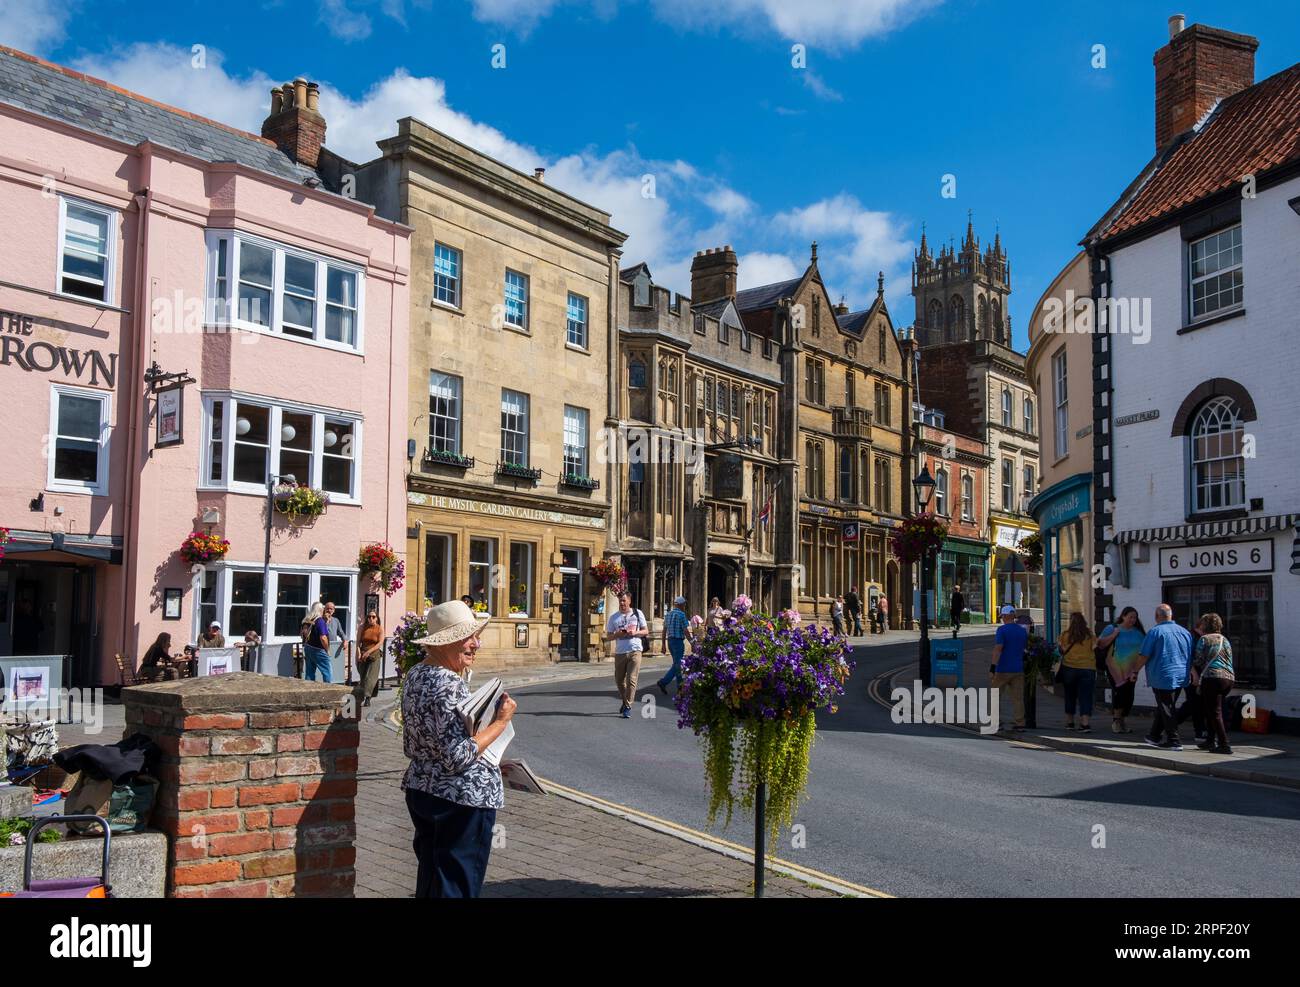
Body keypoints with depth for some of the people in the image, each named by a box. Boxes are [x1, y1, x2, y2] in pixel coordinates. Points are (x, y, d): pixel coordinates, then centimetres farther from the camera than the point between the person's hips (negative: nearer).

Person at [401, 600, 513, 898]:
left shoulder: (416, 674, 5)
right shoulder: (448, 685, -23)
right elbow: (458, 757, -27)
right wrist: (500, 721, -19)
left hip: (420, 789, 9)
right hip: (462, 799, -9)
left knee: (429, 879, 19)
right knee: (457, 887, 3)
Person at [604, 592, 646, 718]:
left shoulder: (638, 614, 6)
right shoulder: (613, 617, 6)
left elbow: (645, 631, 10)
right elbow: (608, 637, 8)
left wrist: (635, 633, -10)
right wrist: (618, 634, -13)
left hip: (635, 651, -2)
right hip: (620, 652, 2)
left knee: (631, 680, -9)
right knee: (619, 680, 10)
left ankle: (628, 707, -5)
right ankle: (624, 701, 35)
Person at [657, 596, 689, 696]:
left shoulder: (667, 614, 11)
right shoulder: (681, 615, -12)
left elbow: (664, 630, 13)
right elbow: (686, 631, -15)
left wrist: (664, 644, 17)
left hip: (669, 640, 8)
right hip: (678, 641, -8)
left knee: (677, 664, 14)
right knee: (678, 665, -3)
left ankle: (680, 686, 16)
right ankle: (663, 682, -13)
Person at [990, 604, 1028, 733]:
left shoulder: (1002, 630, -11)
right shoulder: (1023, 631, 7)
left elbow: (998, 649, -17)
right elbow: (1025, 648, 17)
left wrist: (992, 668, -18)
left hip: (1003, 669, -5)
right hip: (1018, 669, 5)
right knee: (1018, 697, 5)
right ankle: (1019, 724, 2)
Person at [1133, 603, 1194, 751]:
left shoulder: (1155, 632, -11)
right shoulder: (1185, 632, 8)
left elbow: (1144, 656, -12)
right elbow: (1191, 656, 15)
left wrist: (1135, 670, 3)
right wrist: (1188, 672, 29)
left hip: (1163, 677, -7)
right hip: (1181, 677, 7)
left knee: (1166, 710, 0)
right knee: (1164, 707, 16)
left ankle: (1174, 741, 0)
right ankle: (1154, 736, 25)